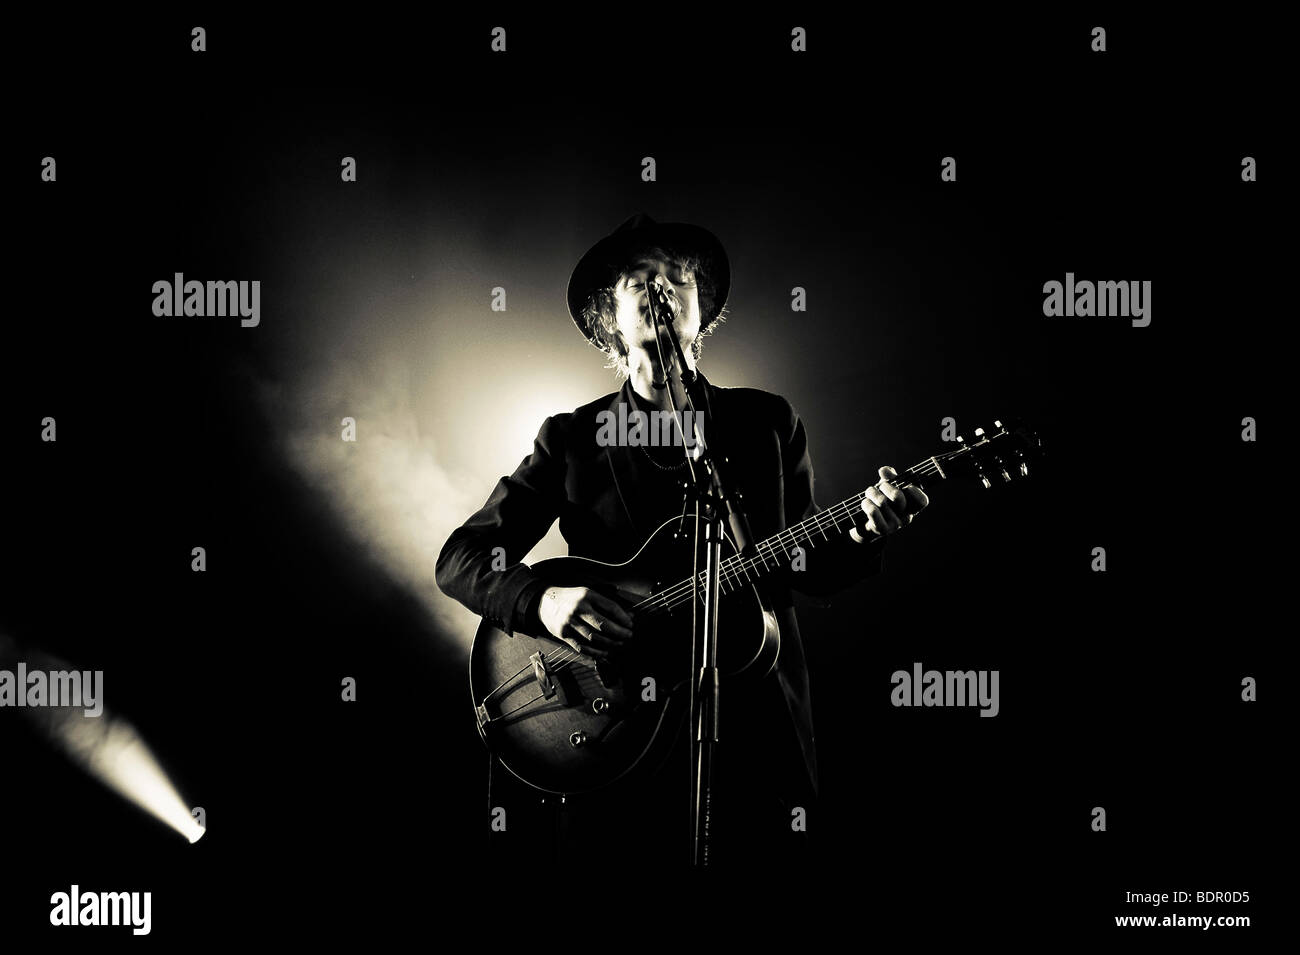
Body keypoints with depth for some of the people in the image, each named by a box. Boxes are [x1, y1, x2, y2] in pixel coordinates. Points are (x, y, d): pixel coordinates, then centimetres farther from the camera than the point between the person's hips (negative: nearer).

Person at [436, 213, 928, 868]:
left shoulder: (768, 422, 9)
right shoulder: (571, 439, 4)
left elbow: (811, 569, 10)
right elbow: (459, 558, 0)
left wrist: (862, 537, -11)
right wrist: (542, 601, -19)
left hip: (752, 731, 2)